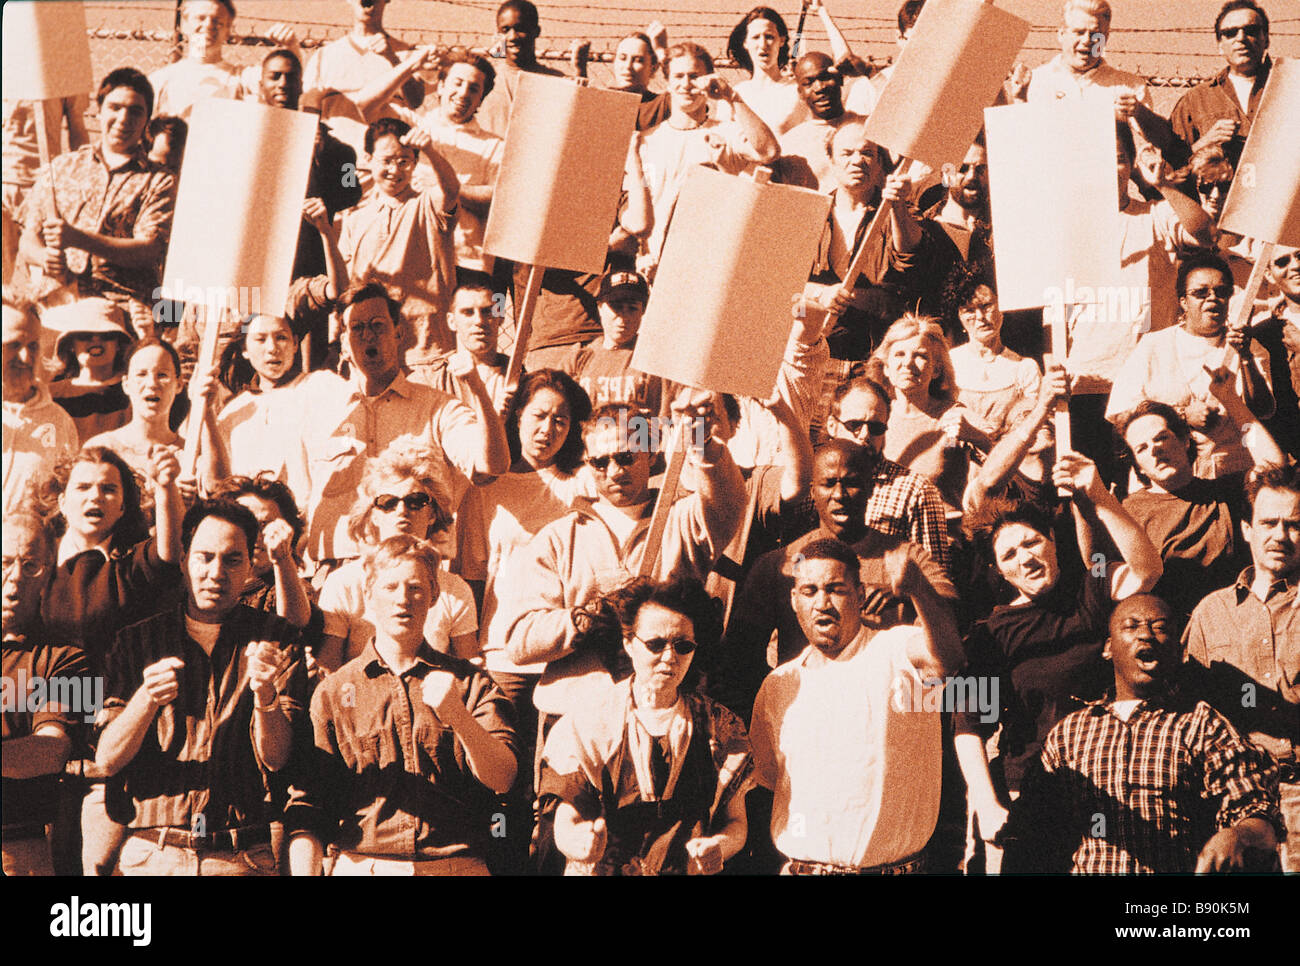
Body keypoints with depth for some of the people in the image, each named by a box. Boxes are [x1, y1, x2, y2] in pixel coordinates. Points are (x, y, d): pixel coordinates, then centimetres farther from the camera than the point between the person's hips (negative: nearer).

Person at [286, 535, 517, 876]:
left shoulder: (470, 683, 13)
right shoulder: (332, 692, 12)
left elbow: (502, 778, 1)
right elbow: (308, 804, 9)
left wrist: (458, 716, -14)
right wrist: (304, 872, -5)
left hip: (456, 866, 0)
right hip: (360, 866, 0)